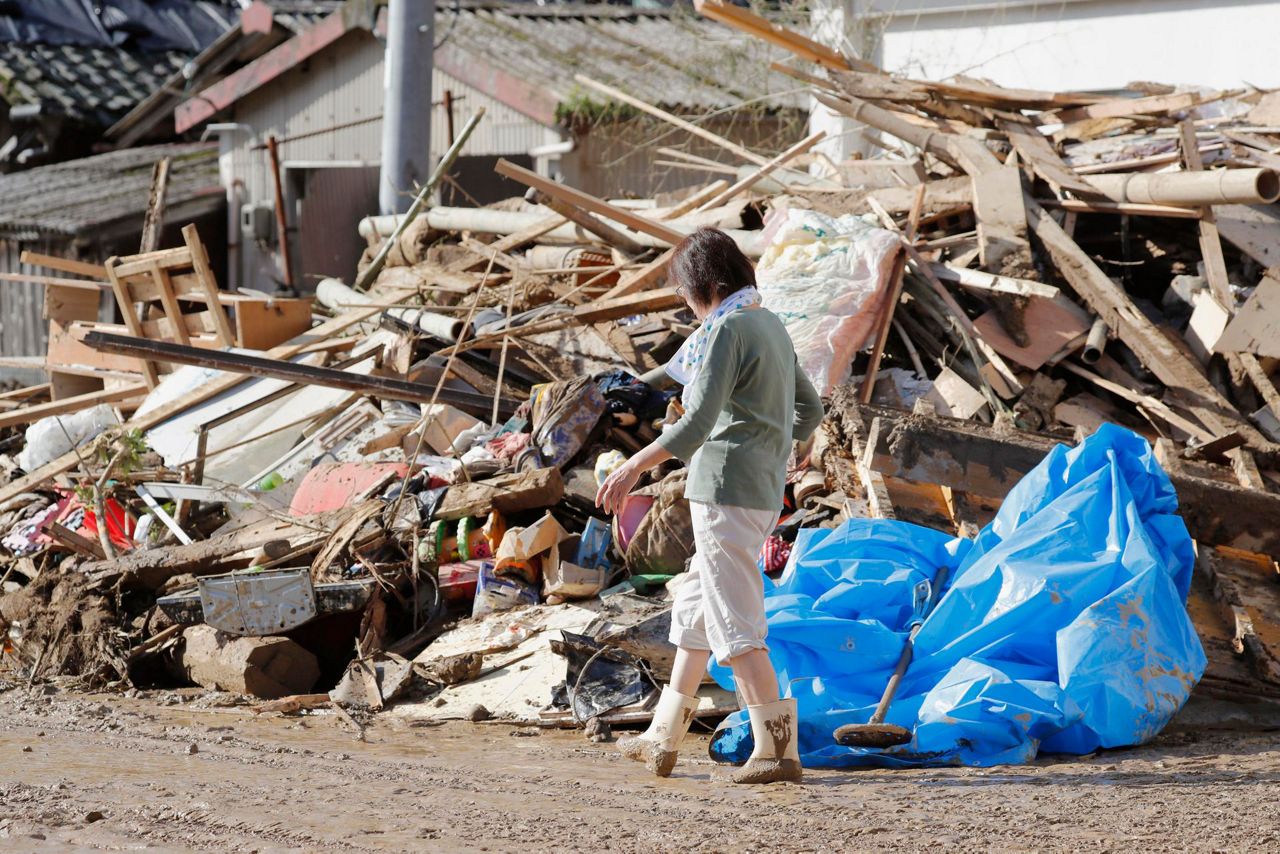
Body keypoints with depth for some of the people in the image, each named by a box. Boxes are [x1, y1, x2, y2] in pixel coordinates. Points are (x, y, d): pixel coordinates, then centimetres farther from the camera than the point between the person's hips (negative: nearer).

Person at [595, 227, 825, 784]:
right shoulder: (771, 325, 14)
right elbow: (809, 409, 24)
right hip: (763, 491, 10)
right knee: (693, 608, 18)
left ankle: (777, 747, -11)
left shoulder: (726, 330, -14)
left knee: (735, 621, -8)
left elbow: (697, 423, -23)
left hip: (726, 490, -10)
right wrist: (780, 450, 39)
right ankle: (663, 738, 25)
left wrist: (635, 466, -22)